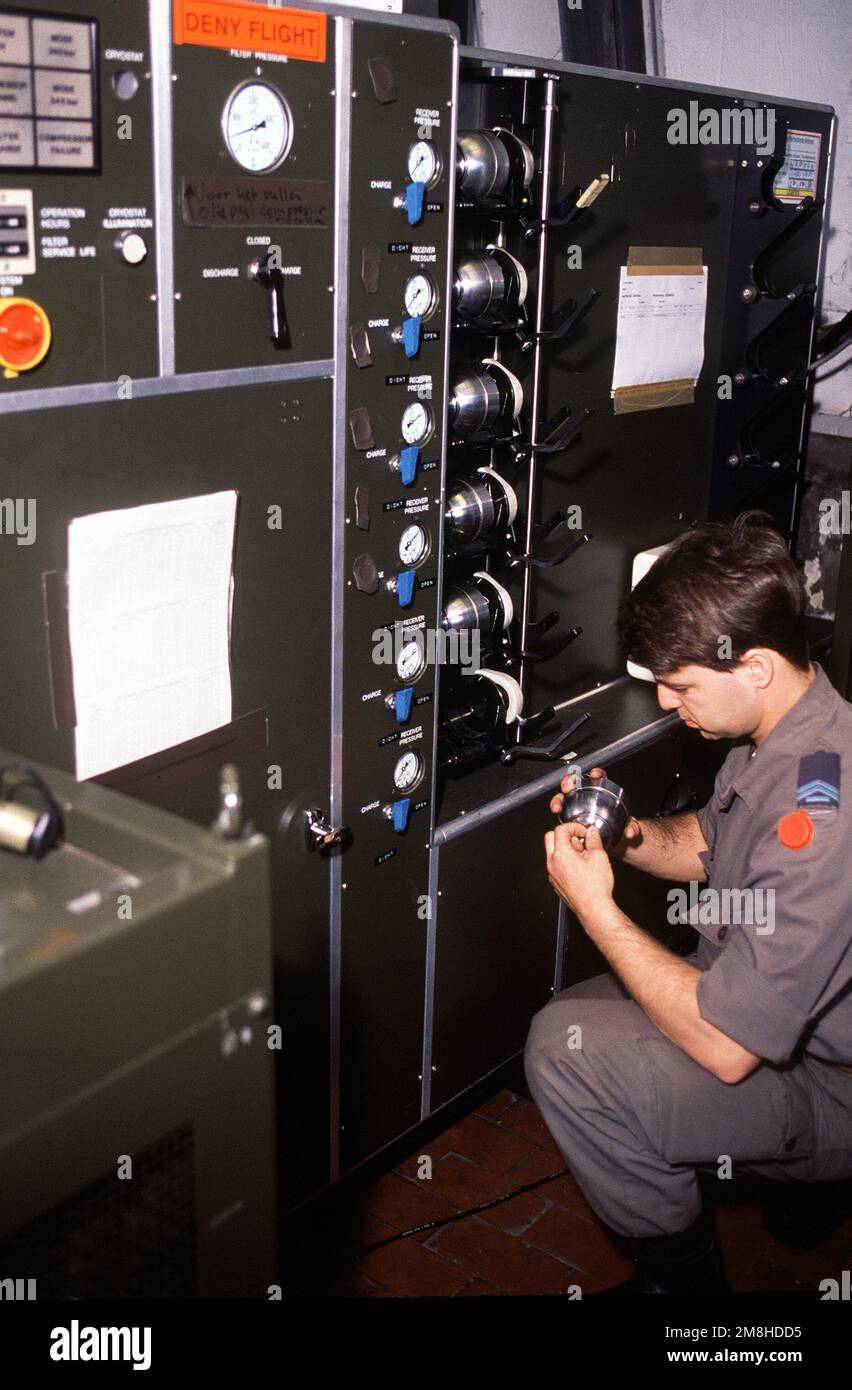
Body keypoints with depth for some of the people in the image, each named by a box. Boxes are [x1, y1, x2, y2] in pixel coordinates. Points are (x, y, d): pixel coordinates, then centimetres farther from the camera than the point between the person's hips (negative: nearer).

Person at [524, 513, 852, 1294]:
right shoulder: (784, 730, -6)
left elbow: (727, 1047, -31)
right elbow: (709, 847, 13)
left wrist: (596, 909, -22)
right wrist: (629, 836, -8)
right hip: (770, 1004, 10)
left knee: (565, 1047, -22)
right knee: (581, 1009, 17)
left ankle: (682, 1272, 4)